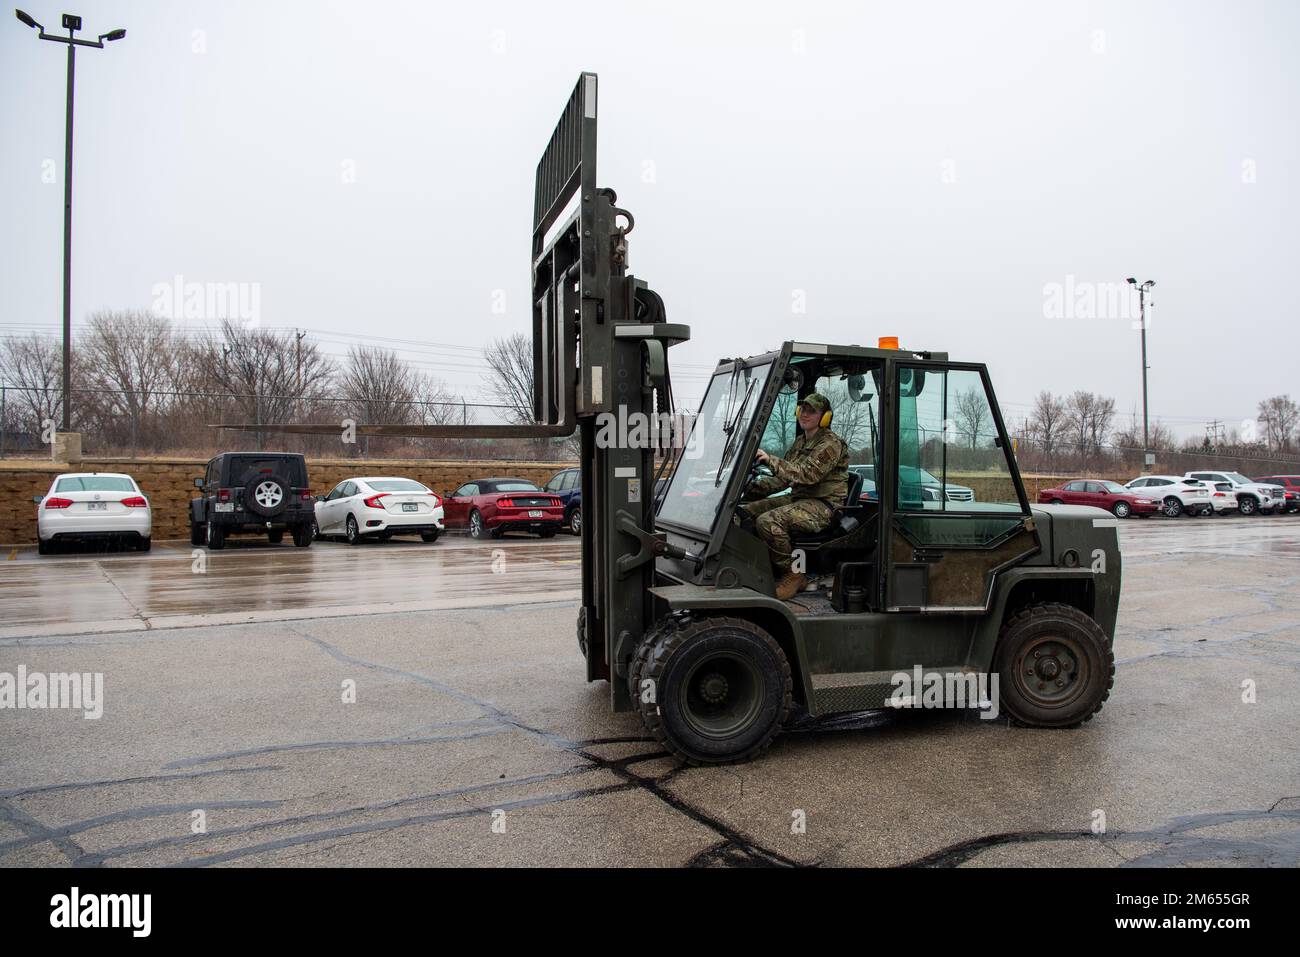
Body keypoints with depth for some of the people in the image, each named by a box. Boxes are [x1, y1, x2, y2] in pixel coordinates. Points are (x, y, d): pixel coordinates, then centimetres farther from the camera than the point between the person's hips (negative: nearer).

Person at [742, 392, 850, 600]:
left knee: (768, 521, -31)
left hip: (823, 506, -9)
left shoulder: (830, 444, -11)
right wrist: (751, 488, 4)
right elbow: (782, 478, 18)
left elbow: (808, 474, -25)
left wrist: (771, 460, -31)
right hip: (798, 499, 9)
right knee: (745, 511, -1)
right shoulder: (800, 442, 18)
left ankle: (794, 574, -15)